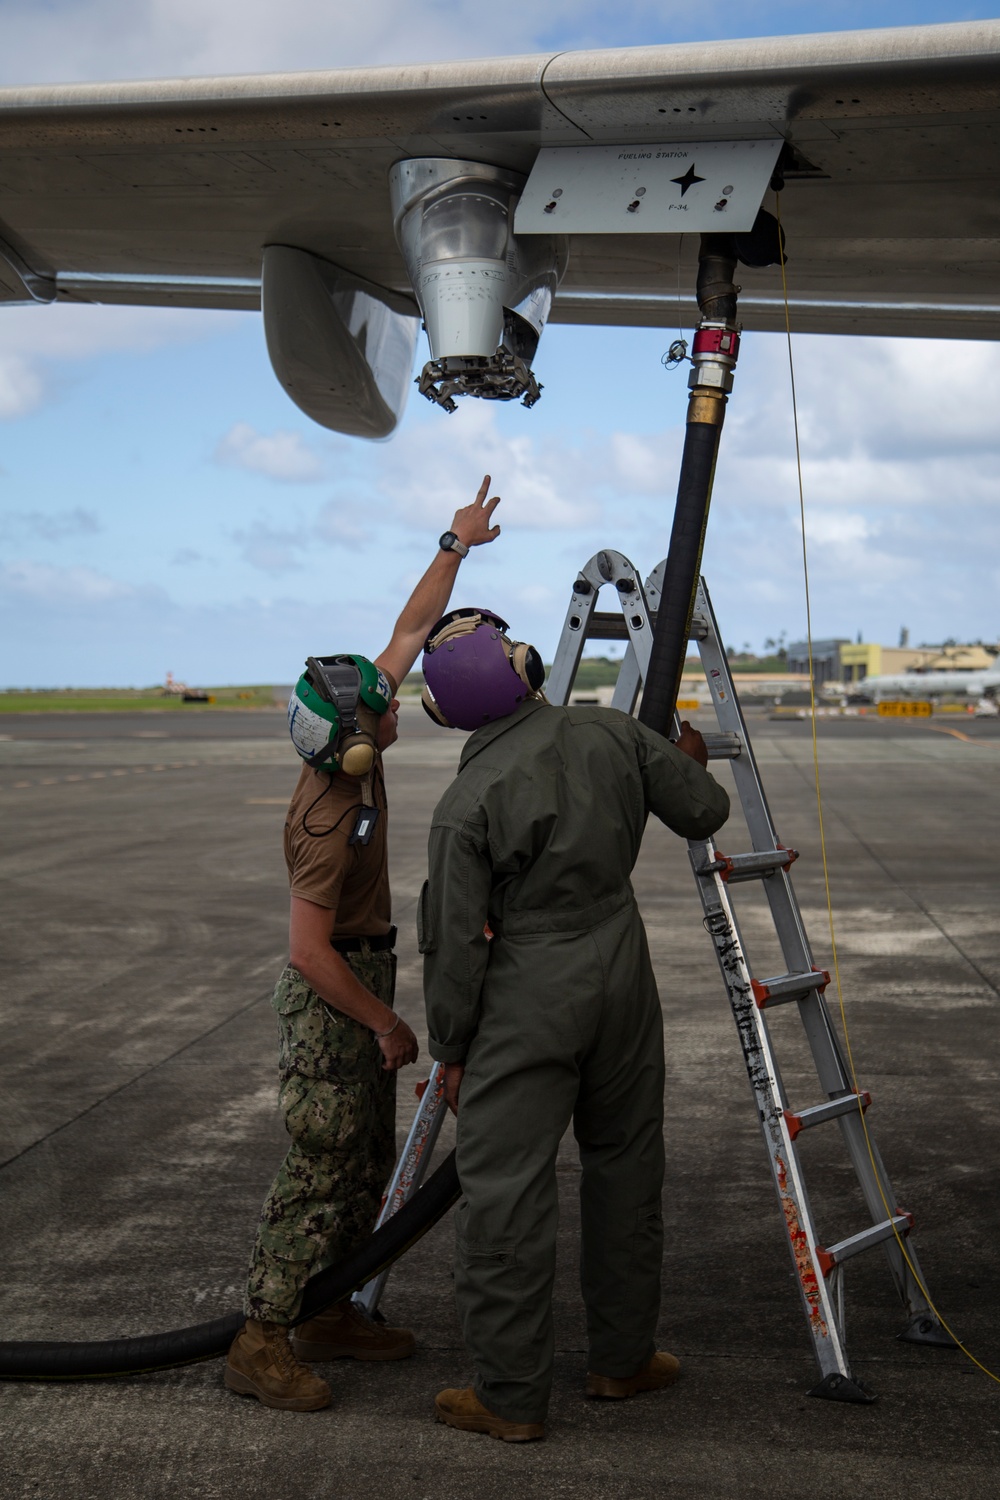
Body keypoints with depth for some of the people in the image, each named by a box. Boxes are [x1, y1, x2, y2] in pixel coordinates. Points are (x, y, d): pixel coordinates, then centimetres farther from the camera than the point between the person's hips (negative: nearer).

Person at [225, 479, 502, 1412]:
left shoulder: (356, 755, -3)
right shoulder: (328, 822, -28)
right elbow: (311, 952, -28)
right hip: (330, 999, -9)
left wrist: (456, 546, 7)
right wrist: (387, 1023, -19)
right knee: (321, 1168, -6)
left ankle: (327, 1315, 25)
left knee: (369, 1161, 15)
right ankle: (261, 1342, 0)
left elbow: (412, 631, 6)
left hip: (363, 980, 9)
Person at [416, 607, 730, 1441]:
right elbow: (705, 813, 6)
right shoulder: (610, 734, -3)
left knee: (506, 1191, 2)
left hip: (526, 998, -5)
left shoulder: (467, 804, -15)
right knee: (625, 1167, 18)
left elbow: (457, 945, -12)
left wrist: (451, 1051, 1)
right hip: (621, 976, 5)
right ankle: (623, 1358, 31)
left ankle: (511, 1398, 9)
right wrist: (690, 763, 28)